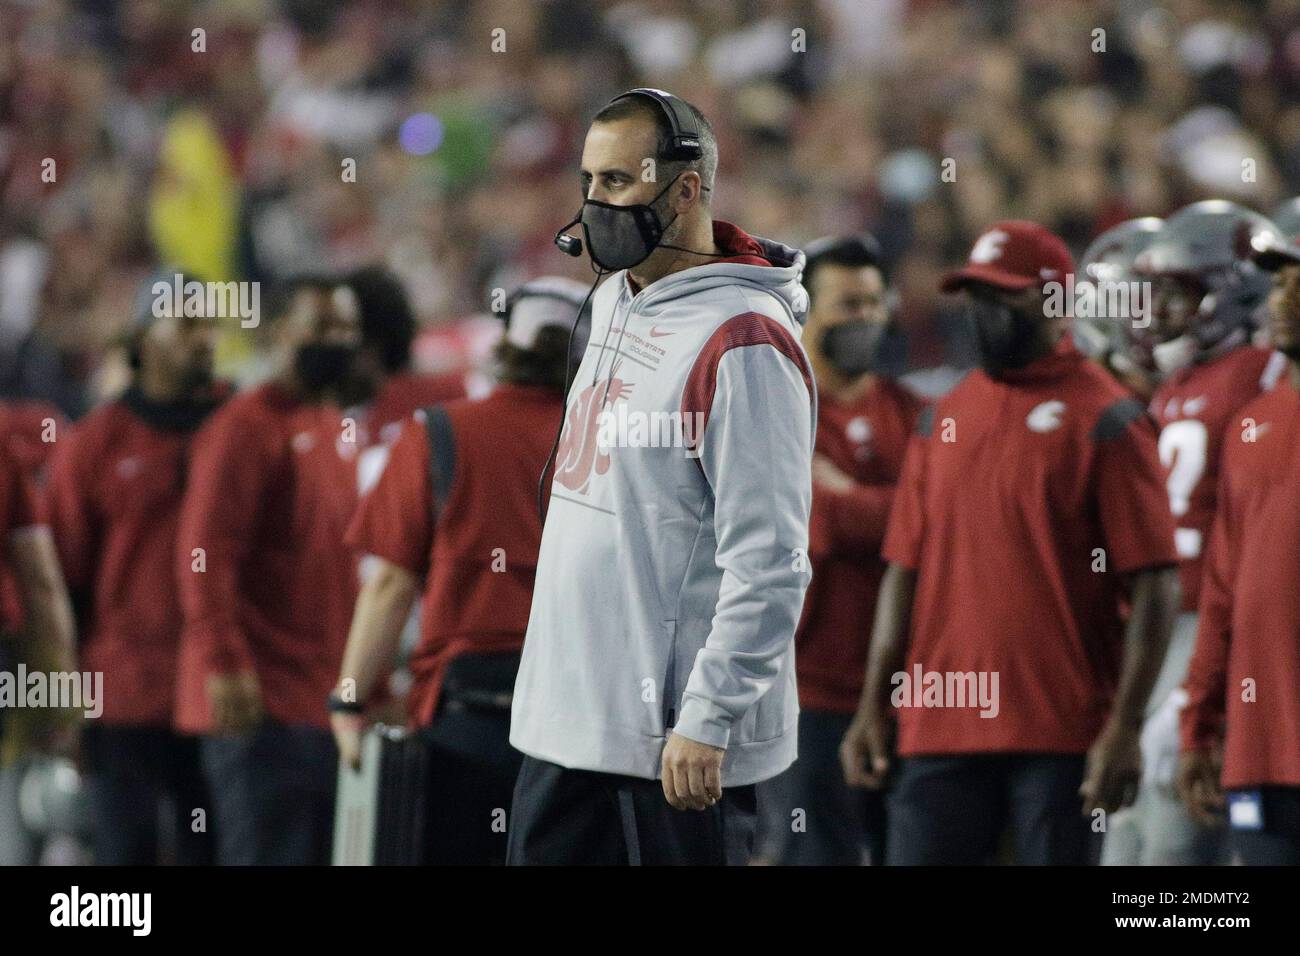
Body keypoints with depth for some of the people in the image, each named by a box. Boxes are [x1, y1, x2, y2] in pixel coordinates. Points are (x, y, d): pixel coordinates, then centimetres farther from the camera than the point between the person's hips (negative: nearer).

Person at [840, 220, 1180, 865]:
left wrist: (1124, 728, -14)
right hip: (940, 729, 5)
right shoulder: (943, 419, 15)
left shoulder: (1102, 419, -3)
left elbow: (1153, 587, -8)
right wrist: (872, 708, 10)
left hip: (1062, 735, -5)